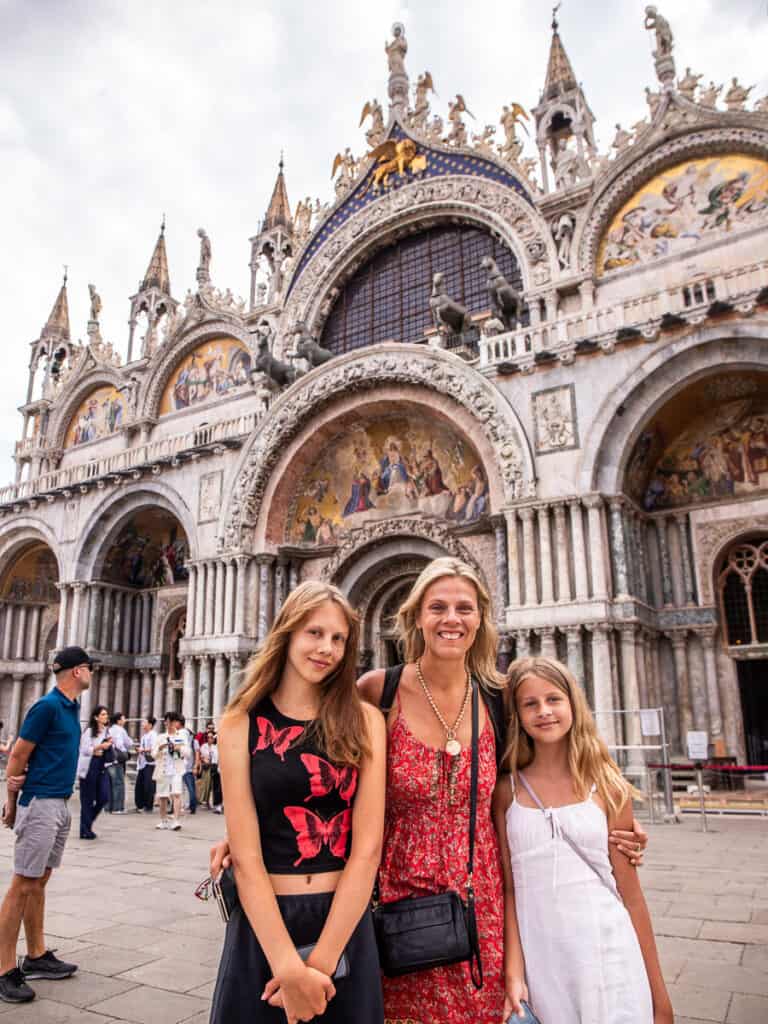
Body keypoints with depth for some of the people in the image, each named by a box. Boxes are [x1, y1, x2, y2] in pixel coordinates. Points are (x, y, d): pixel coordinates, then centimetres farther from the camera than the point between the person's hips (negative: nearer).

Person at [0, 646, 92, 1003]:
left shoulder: (71, 706, 11)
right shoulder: (47, 706, -15)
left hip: (60, 805, 9)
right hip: (41, 803, -8)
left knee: (39, 882, 15)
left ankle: (37, 957, 24)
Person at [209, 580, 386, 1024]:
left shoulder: (364, 721, -3)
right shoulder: (242, 723, -4)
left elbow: (367, 848, -8)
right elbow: (246, 857, -9)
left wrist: (320, 960, -13)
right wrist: (289, 966, -17)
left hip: (346, 923, 1)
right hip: (263, 925, 0)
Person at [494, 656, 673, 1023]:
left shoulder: (607, 787, -3)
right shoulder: (506, 791, -1)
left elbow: (630, 893, 2)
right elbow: (509, 887, 0)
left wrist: (659, 993, 5)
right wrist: (513, 972, -9)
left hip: (607, 960, 0)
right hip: (538, 962, 1)